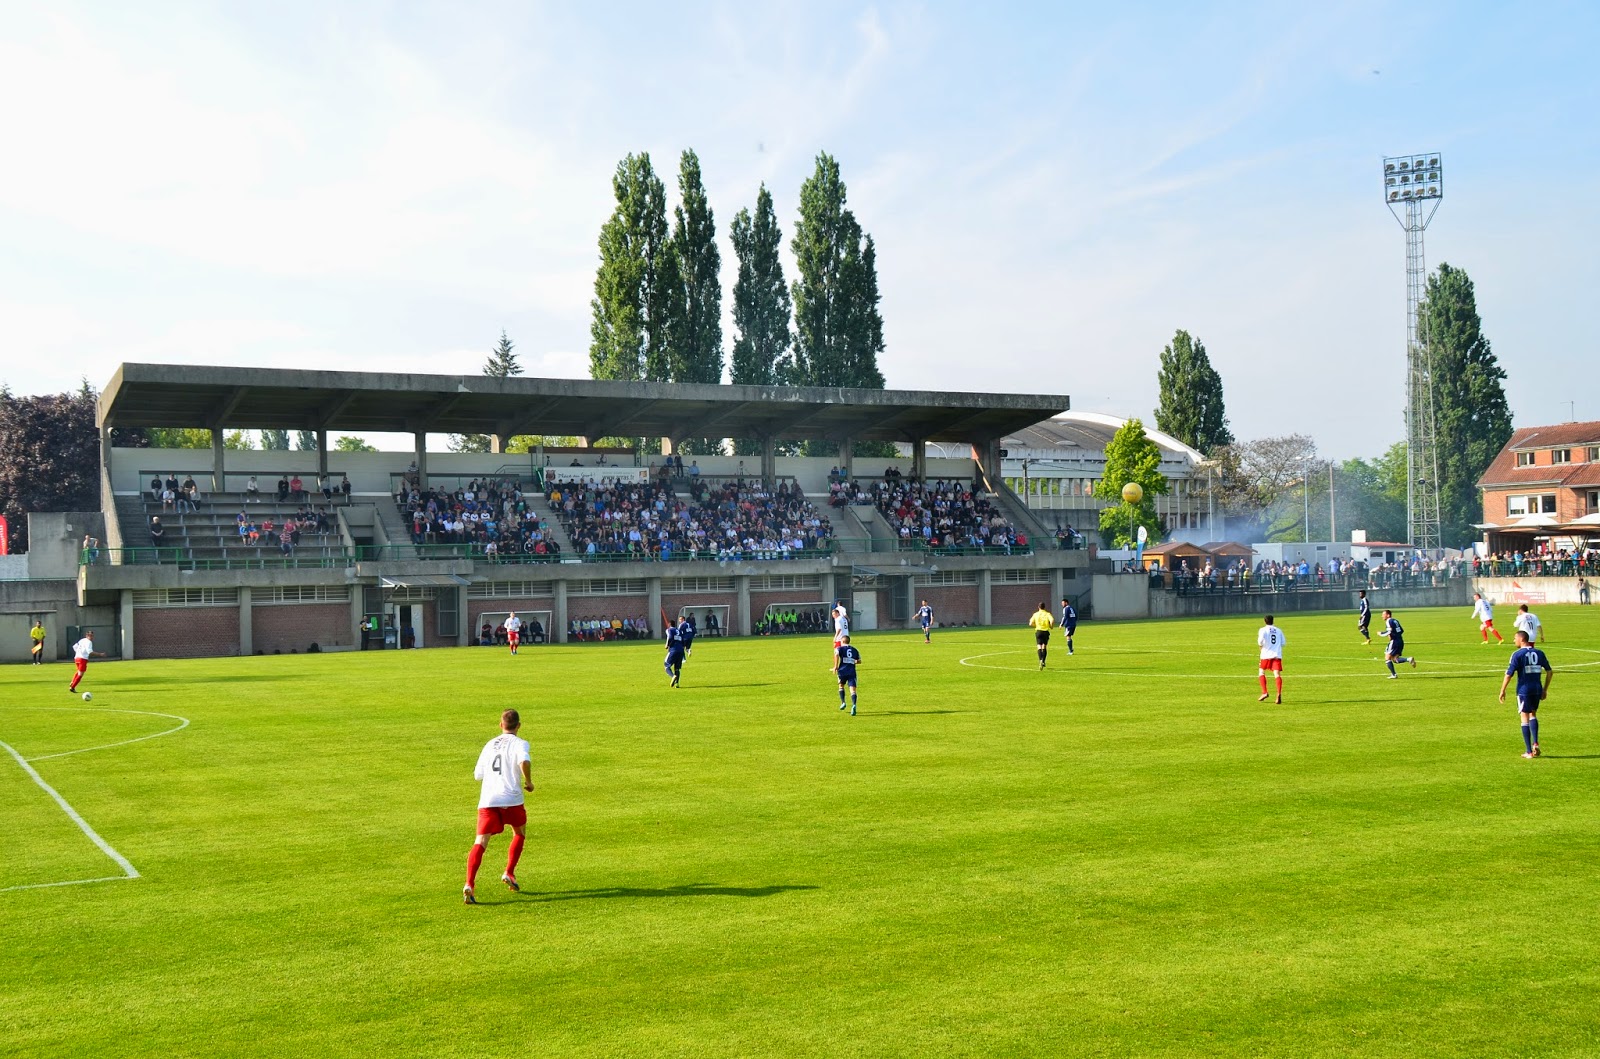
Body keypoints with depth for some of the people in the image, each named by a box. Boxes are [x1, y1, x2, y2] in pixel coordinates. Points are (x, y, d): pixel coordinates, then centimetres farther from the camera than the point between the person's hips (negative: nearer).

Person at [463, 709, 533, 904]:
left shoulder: (490, 744, 18)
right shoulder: (519, 744, 3)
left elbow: (477, 774, 20)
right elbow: (524, 761, -20)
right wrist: (529, 782, -5)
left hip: (487, 800, 3)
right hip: (511, 799, -3)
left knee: (480, 842, -7)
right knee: (519, 833, 25)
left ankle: (469, 884, -24)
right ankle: (509, 873, 17)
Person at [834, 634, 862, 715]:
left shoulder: (839, 648, 7)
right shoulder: (855, 650, 19)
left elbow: (836, 655, -14)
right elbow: (859, 661, 21)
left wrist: (835, 666, -11)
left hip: (843, 670, -1)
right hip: (852, 671, 1)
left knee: (841, 686, 26)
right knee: (853, 690, -9)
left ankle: (843, 702, 17)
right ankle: (854, 705, -31)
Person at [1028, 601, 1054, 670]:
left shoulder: (1036, 614, 5)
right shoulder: (1047, 614, 1)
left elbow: (1031, 623, 1)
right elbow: (1052, 620, -17)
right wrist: (1051, 625, 4)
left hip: (1038, 631, 0)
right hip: (1046, 631, 0)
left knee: (1039, 646, -7)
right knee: (1044, 647, 15)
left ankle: (1041, 660, -30)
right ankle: (1043, 661, 15)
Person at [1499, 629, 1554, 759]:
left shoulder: (1517, 654, -8)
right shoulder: (1539, 653, 7)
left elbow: (1509, 674, -12)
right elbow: (1550, 672, 11)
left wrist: (1502, 691, -3)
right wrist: (1545, 689, 19)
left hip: (1524, 690, -5)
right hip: (1537, 690, 5)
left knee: (1525, 718, 3)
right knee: (1533, 715, 22)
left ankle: (1529, 752, 2)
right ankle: (1535, 743, 3)